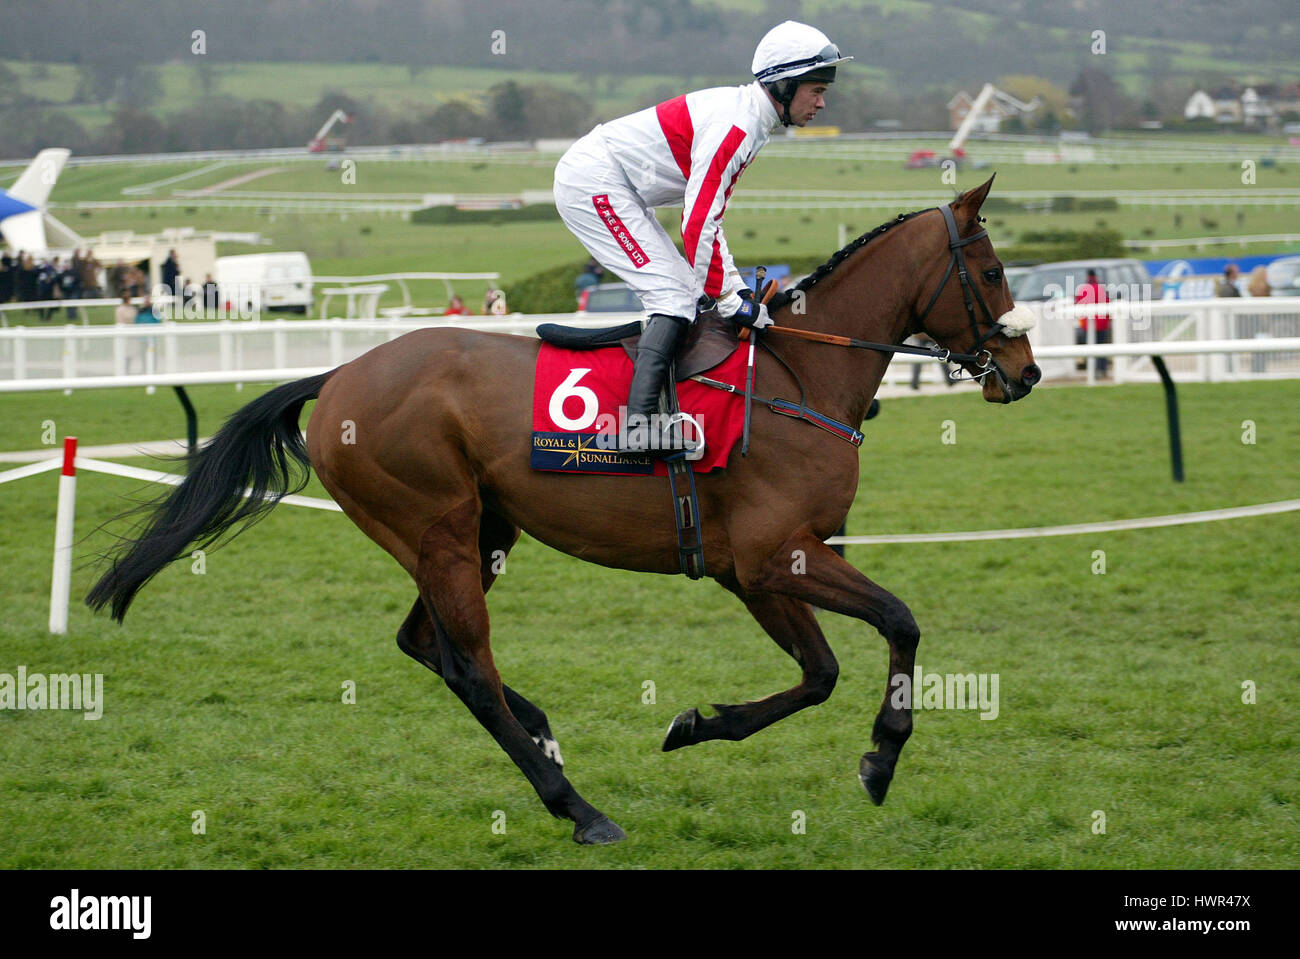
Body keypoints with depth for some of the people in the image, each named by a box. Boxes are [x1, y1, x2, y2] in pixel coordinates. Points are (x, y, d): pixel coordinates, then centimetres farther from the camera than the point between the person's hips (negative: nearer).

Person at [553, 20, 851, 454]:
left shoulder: (751, 122, 10)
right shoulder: (733, 125, -22)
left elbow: (707, 217, 16)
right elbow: (698, 225, -25)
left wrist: (735, 289, 10)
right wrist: (727, 298, -18)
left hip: (614, 190, 11)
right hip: (592, 180, -11)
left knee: (686, 293, 9)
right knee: (674, 294, -16)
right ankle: (638, 423, -27)